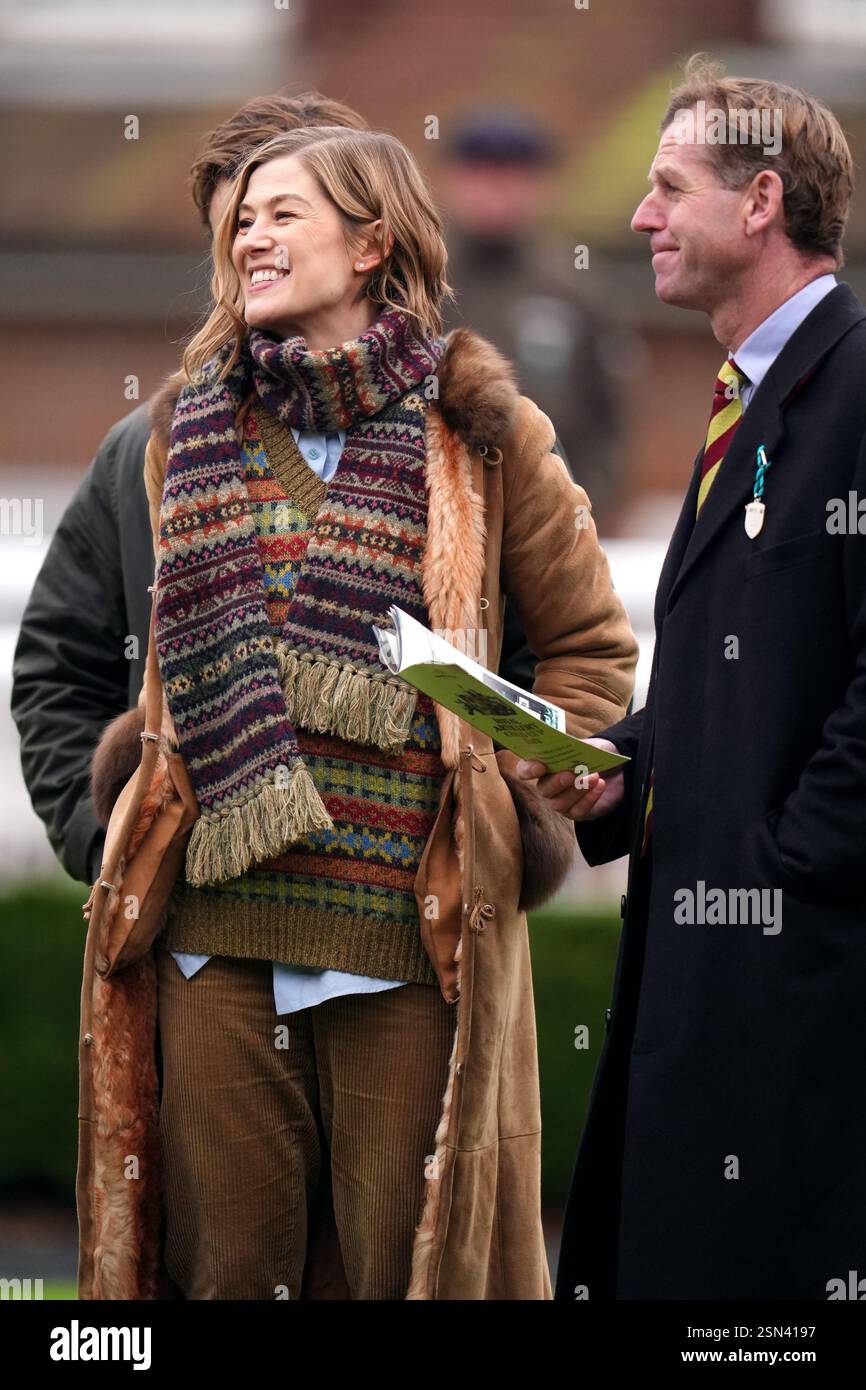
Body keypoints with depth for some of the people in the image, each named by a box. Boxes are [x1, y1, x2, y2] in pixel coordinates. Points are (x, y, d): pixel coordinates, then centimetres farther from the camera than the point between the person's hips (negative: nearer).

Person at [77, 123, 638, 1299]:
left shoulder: (473, 432, 2)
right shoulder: (192, 424, 13)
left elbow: (593, 644, 7)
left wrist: (516, 792, -2)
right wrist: (127, 765, 13)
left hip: (407, 926, -3)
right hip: (219, 923, 3)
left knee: (409, 1256, 0)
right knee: (228, 1256, 4)